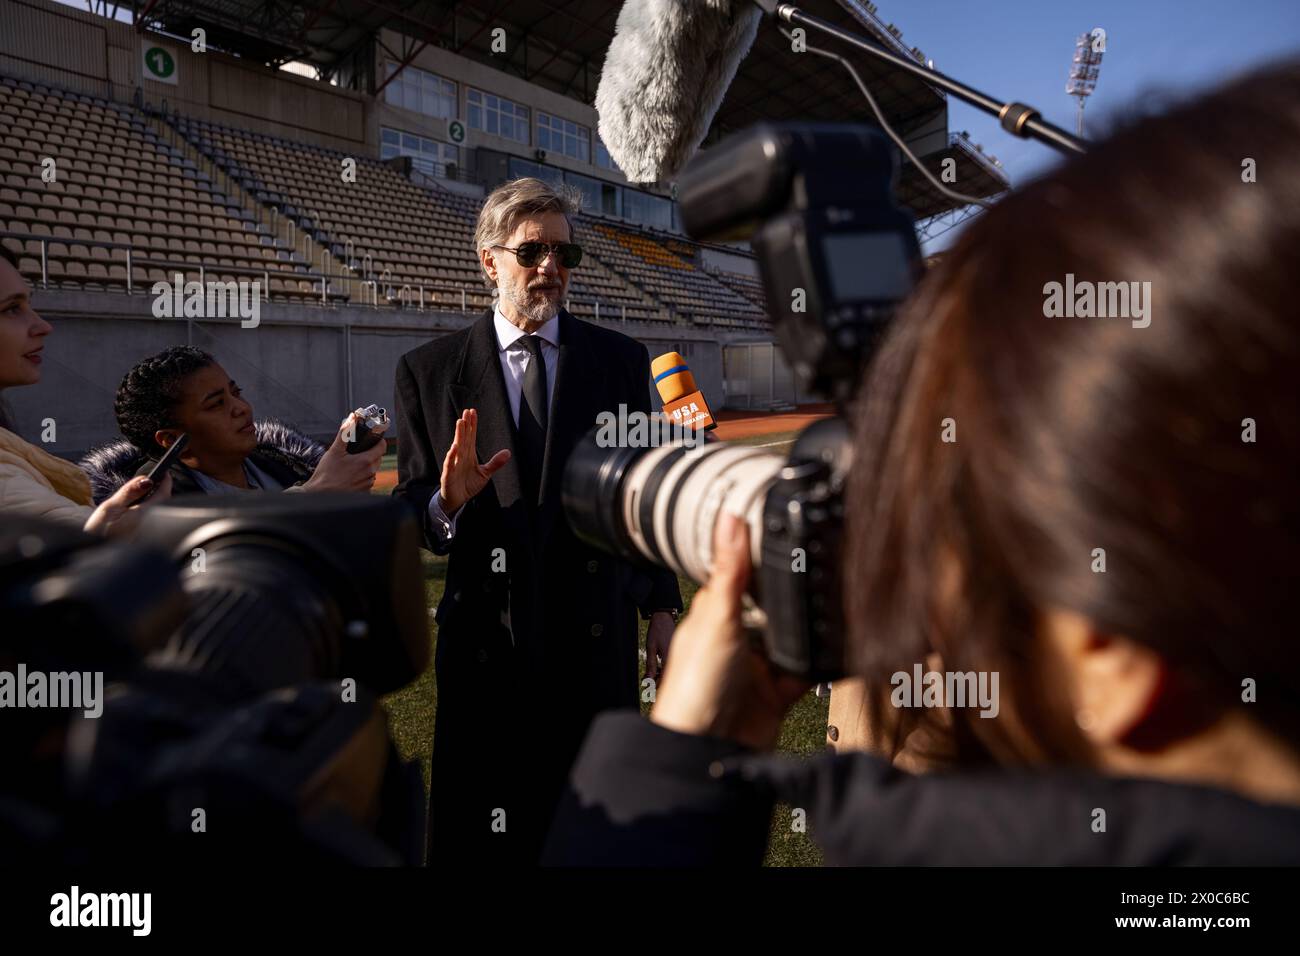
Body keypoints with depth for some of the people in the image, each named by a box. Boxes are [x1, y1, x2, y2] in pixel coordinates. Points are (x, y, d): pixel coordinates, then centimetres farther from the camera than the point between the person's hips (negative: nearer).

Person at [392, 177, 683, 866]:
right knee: (487, 832, 12)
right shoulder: (429, 370, 0)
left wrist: (662, 607, 6)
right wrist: (448, 503, -22)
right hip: (487, 636, 0)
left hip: (597, 634, 1)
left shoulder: (620, 360, 3)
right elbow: (411, 512, 0)